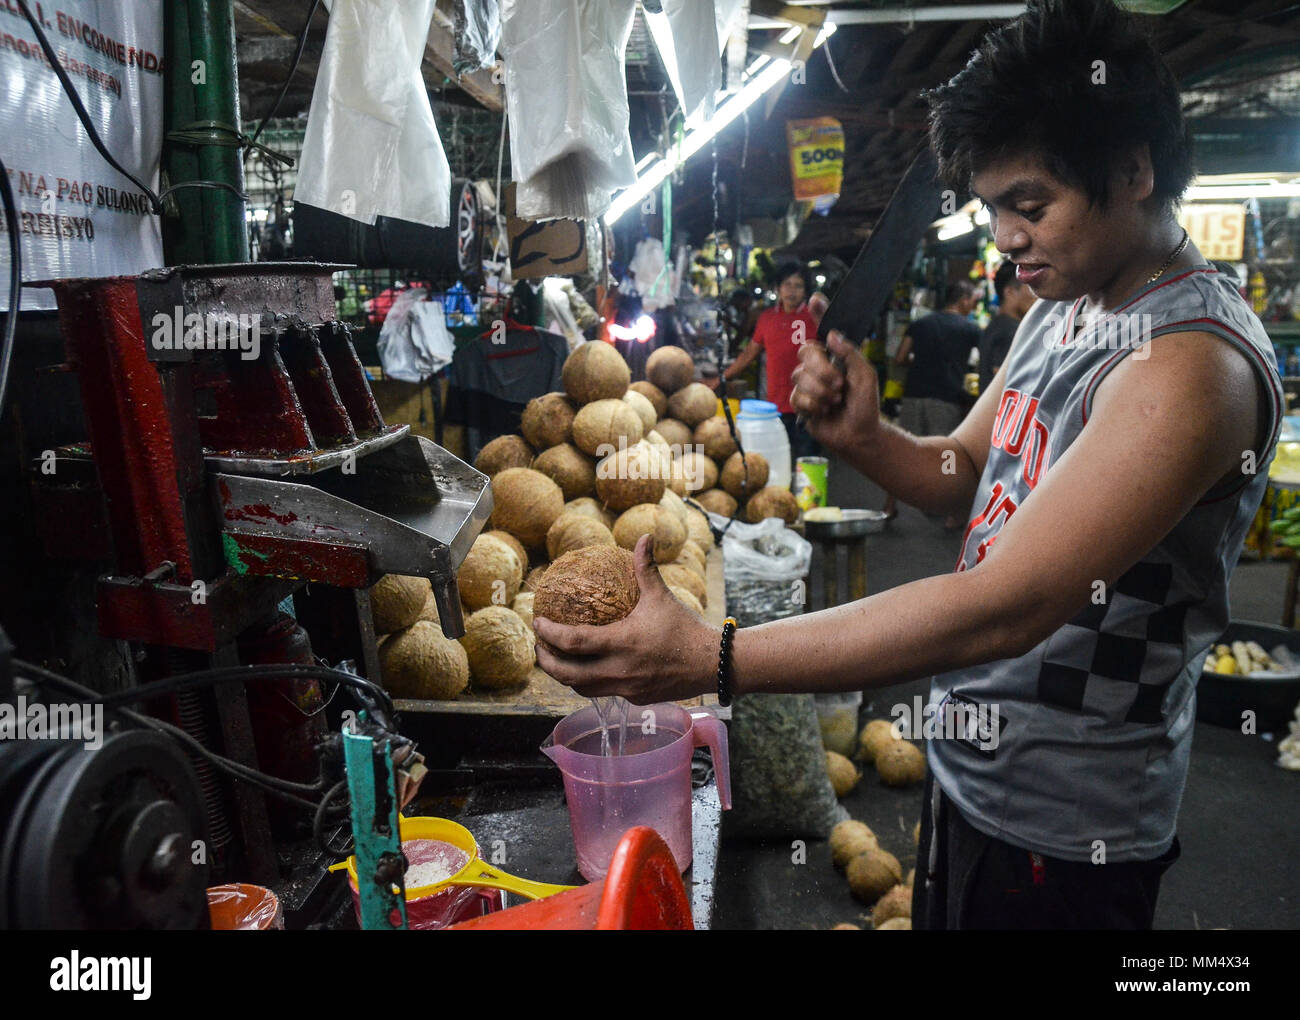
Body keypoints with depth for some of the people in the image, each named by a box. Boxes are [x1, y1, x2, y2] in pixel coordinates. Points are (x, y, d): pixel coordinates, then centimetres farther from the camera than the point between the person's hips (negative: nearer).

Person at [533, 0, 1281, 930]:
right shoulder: (1063, 310, 5)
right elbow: (962, 472, 11)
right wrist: (863, 437, -12)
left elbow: (1005, 608, -34)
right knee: (935, 917, 24)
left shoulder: (1193, 363, -26)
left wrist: (709, 660, -38)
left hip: (1055, 827, -7)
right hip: (967, 765, 8)